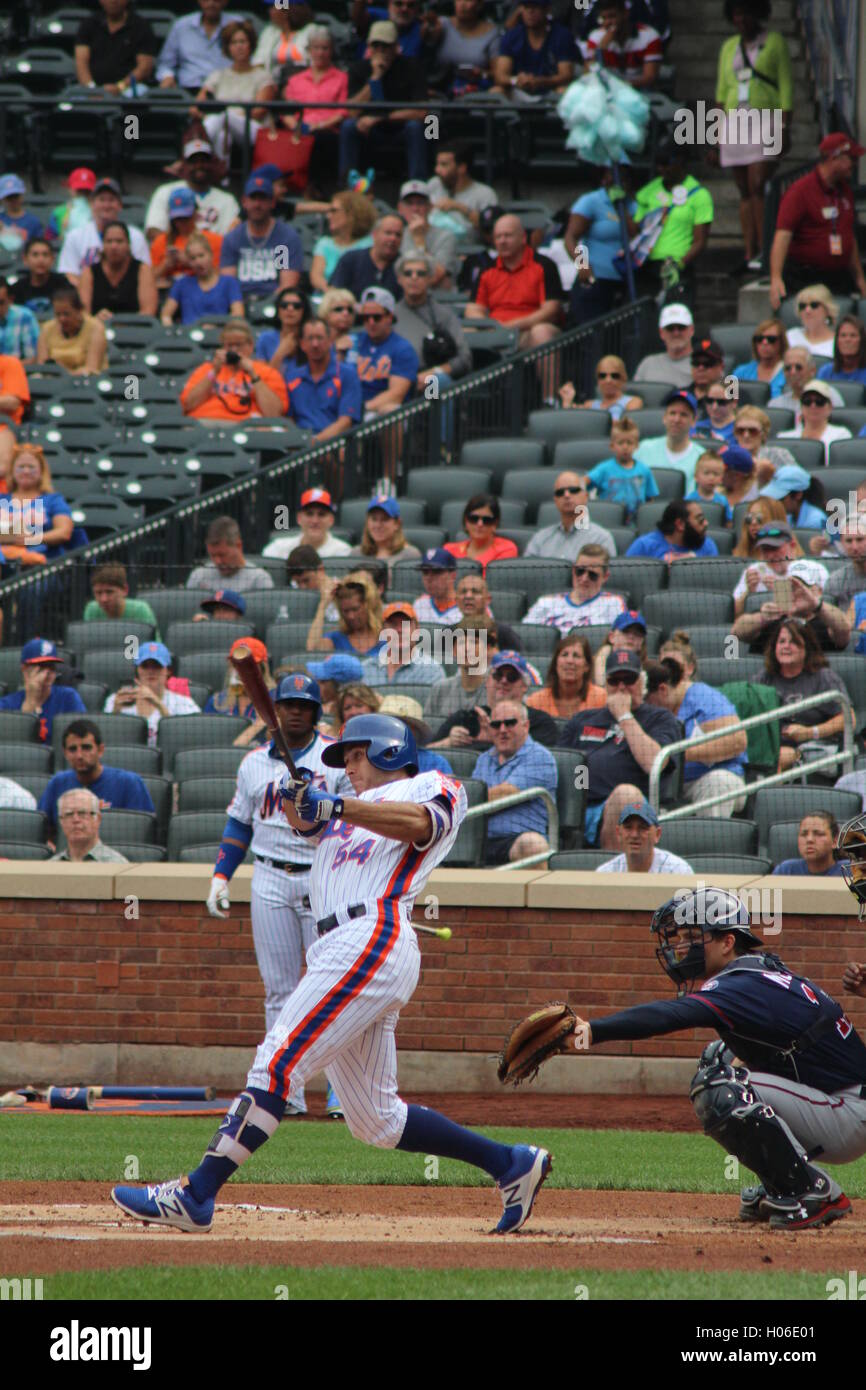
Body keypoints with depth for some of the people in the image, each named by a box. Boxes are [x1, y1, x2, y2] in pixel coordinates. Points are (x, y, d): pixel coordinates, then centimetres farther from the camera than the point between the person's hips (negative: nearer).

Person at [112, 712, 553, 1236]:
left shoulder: (433, 786, 10)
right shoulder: (356, 806, 34)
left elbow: (418, 823, -13)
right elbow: (306, 818, 17)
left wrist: (337, 806, -23)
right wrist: (297, 798, -6)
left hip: (374, 939, -9)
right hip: (338, 950, 9)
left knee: (277, 1065, -16)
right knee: (377, 1120, 7)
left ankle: (196, 1194, -22)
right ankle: (510, 1163, 14)